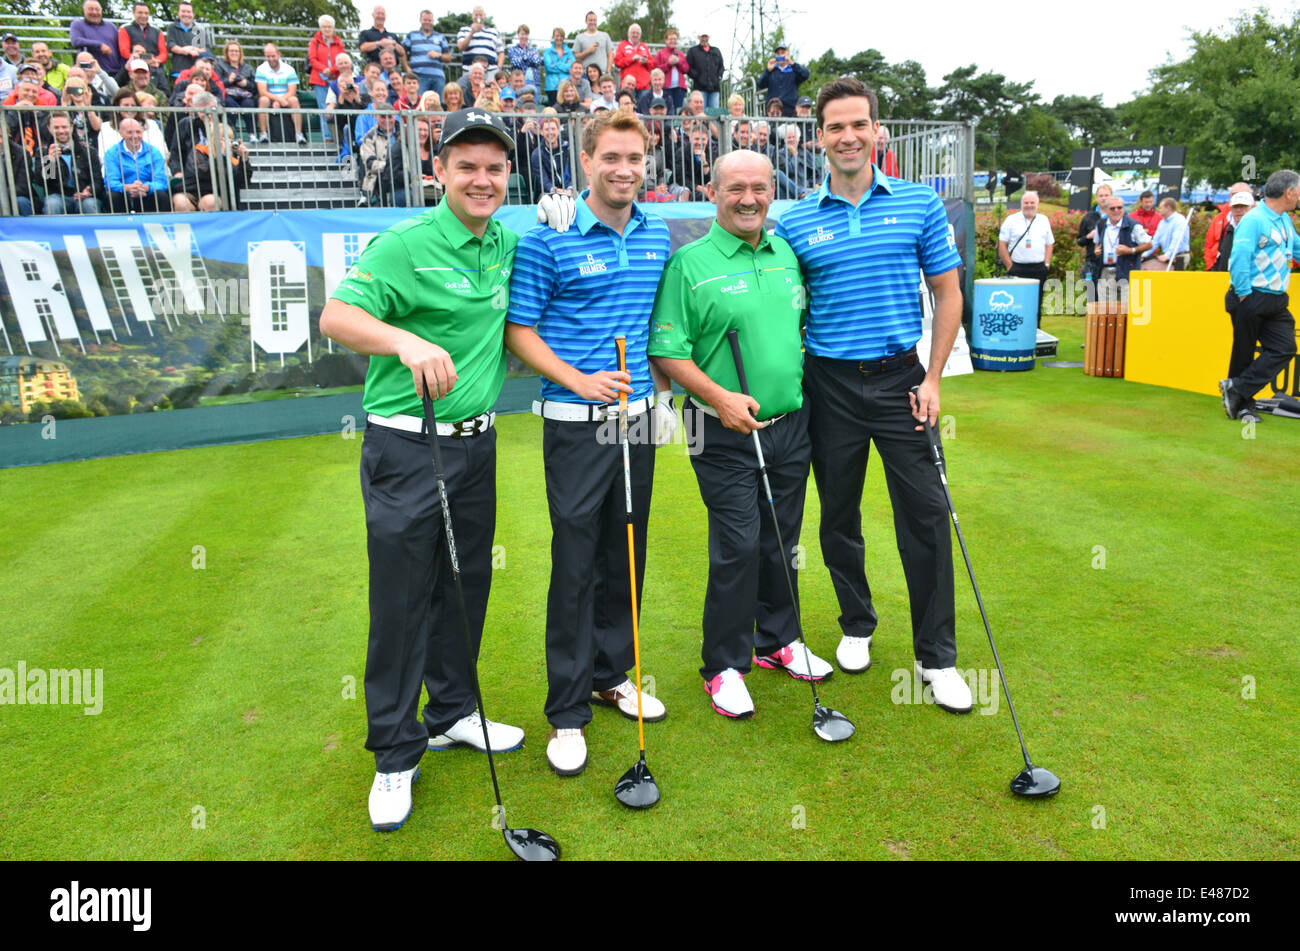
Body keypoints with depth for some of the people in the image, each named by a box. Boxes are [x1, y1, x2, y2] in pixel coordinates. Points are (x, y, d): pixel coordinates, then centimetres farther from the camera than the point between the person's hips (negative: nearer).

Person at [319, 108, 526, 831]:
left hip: (478, 442, 6)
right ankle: (395, 755, 17)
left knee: (468, 585, 15)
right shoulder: (405, 245, -11)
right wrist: (407, 340, -35)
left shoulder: (511, 246, 9)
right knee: (401, 599, 2)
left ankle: (453, 712, 35)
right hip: (407, 448, -6)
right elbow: (336, 317, -20)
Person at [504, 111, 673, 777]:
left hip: (638, 417, 5)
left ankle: (612, 674, 32)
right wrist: (581, 380, -19)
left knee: (626, 552, 14)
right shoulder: (548, 240, -7)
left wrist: (661, 390, 14)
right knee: (577, 561, -1)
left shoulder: (657, 237, 10)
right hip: (575, 422, -5)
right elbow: (519, 332, -7)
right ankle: (567, 710, 12)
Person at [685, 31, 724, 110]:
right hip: (700, 87, -3)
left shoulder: (716, 51, 22)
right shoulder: (692, 51, 11)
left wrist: (719, 77, 2)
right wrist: (697, 77, -8)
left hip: (715, 87, 3)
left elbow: (721, 67, 21)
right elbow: (688, 68, 3)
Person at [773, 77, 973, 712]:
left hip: (900, 378, 0)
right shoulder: (795, 223, 2)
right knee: (839, 516, 11)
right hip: (828, 385, 1)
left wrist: (933, 378, -3)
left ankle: (936, 656, 12)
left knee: (926, 515, -1)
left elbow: (948, 293, 4)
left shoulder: (920, 204, 2)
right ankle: (856, 626, 32)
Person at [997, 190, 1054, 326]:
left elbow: (1049, 244, 17)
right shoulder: (1011, 220, 3)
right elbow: (1002, 244, 0)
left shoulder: (1044, 220, 13)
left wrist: (1046, 264, 4)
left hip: (1039, 269, 3)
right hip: (1017, 268, -3)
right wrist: (1009, 266, -6)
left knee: (1037, 303, 5)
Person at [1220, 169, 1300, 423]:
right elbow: (1239, 259, -20)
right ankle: (1243, 403, 13)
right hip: (1252, 300, -8)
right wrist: (1244, 295, -19)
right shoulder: (1254, 219, -13)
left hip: (1276, 302, 8)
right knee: (1244, 353, 2)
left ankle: (1237, 389, -1)